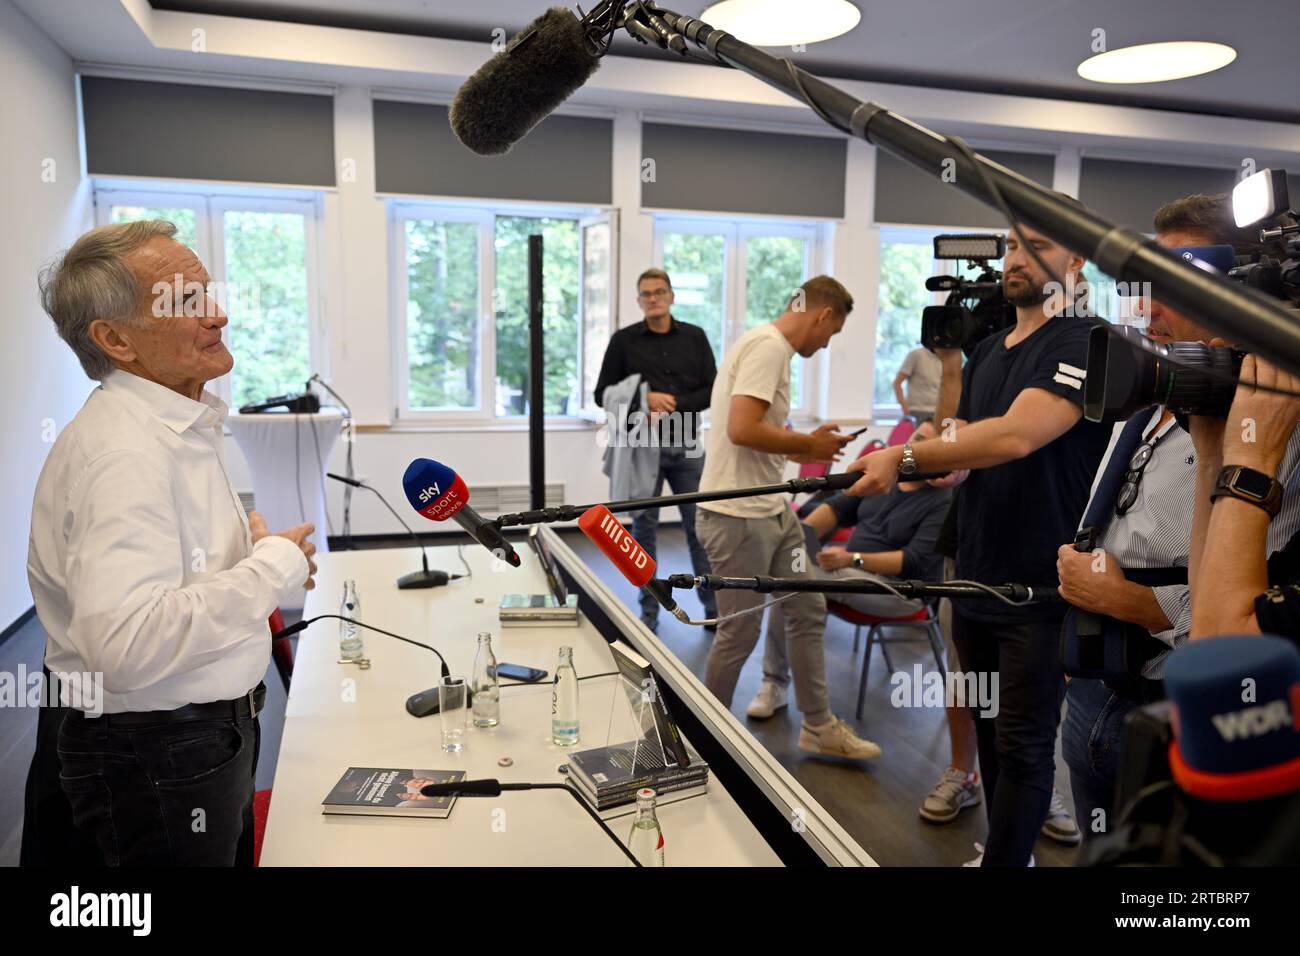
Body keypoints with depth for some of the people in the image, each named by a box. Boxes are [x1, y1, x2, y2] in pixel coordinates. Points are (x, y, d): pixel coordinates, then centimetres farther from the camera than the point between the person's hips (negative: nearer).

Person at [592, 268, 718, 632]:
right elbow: (603, 394, 2)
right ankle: (649, 610, 17)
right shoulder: (624, 340, 2)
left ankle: (714, 607, 15)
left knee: (700, 526, 5)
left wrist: (675, 405, -13)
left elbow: (712, 391, 4)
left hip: (687, 447, 1)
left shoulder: (695, 337, 6)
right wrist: (645, 400, -13)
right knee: (644, 530, 6)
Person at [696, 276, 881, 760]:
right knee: (739, 632, 2)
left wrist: (807, 448, 12)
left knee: (808, 611, 15)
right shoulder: (768, 346, -16)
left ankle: (818, 725, 28)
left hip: (771, 510, 10)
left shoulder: (773, 347, 15)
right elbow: (742, 430, -26)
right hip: (737, 516, -10)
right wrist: (808, 444, -13)